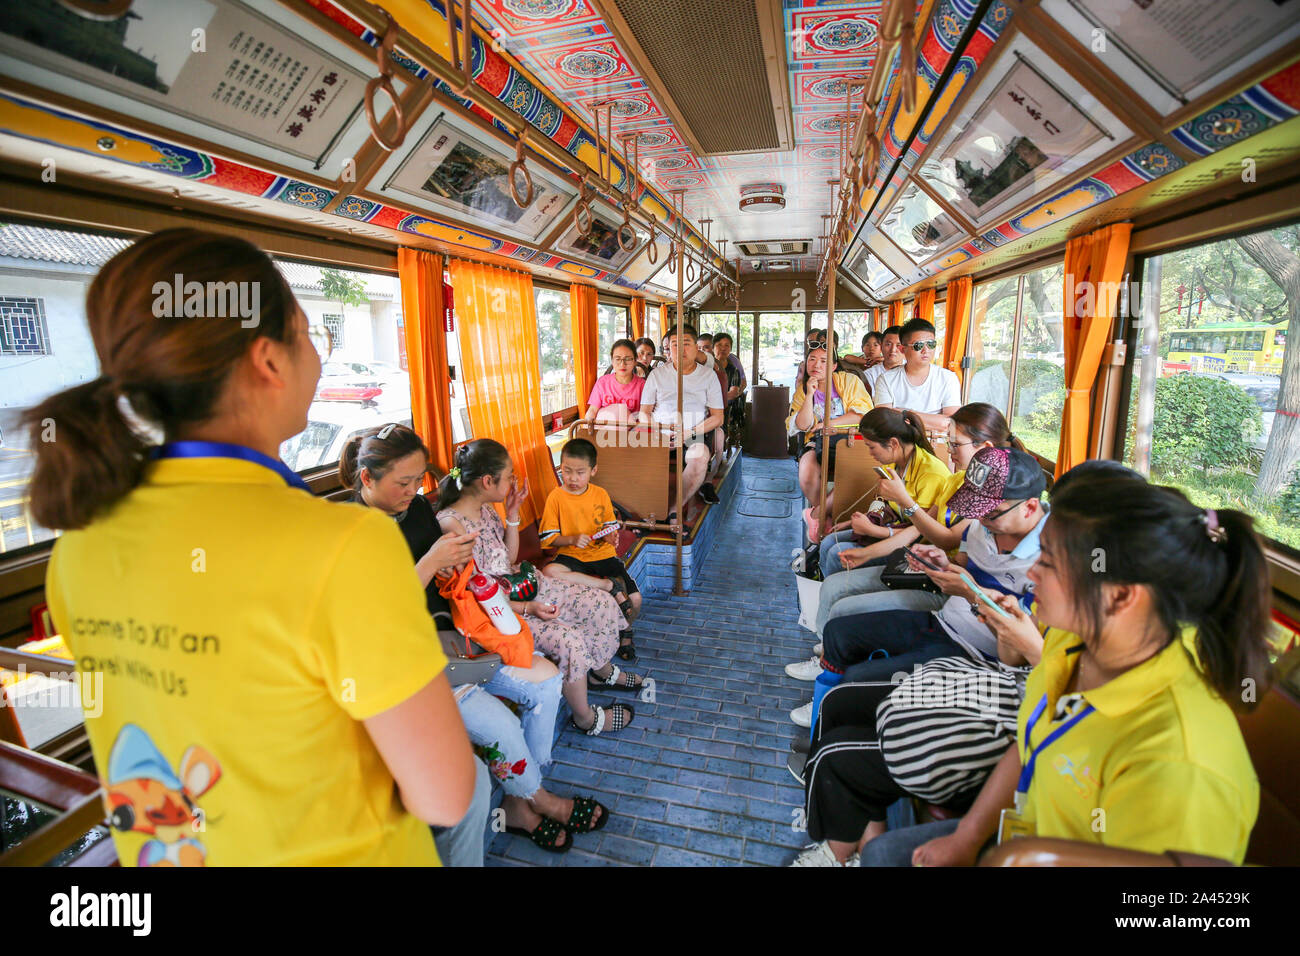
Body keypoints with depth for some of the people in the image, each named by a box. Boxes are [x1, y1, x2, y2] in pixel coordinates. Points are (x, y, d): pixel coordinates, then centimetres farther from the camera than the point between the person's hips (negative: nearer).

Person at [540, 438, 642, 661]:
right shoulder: (556, 497, -4)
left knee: (635, 599, -15)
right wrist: (572, 539, -21)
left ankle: (625, 631, 20)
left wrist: (609, 535, -9)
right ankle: (610, 585, -27)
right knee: (548, 572, -37)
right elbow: (548, 538, -3)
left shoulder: (601, 494, 5)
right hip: (573, 556, -2)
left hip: (603, 555, 2)